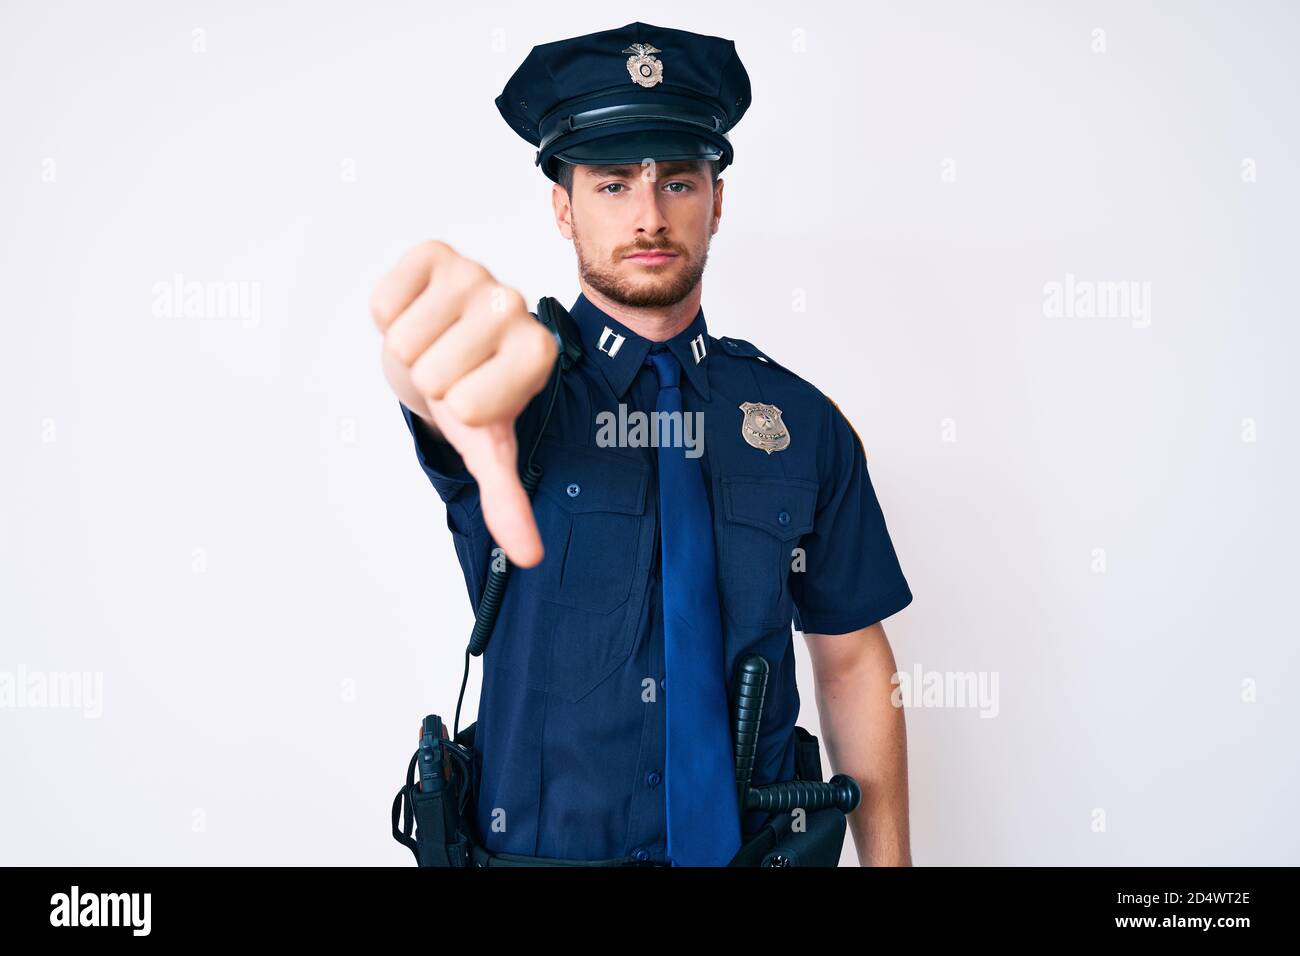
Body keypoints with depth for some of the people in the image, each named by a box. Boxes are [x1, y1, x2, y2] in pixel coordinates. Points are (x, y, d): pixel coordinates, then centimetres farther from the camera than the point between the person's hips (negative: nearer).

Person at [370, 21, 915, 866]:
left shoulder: (801, 420, -4)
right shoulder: (511, 384, -10)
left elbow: (852, 662, 0)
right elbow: (435, 380, -34)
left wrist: (888, 857, -4)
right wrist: (450, 304, -56)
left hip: (756, 843, 2)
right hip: (535, 844, -1)